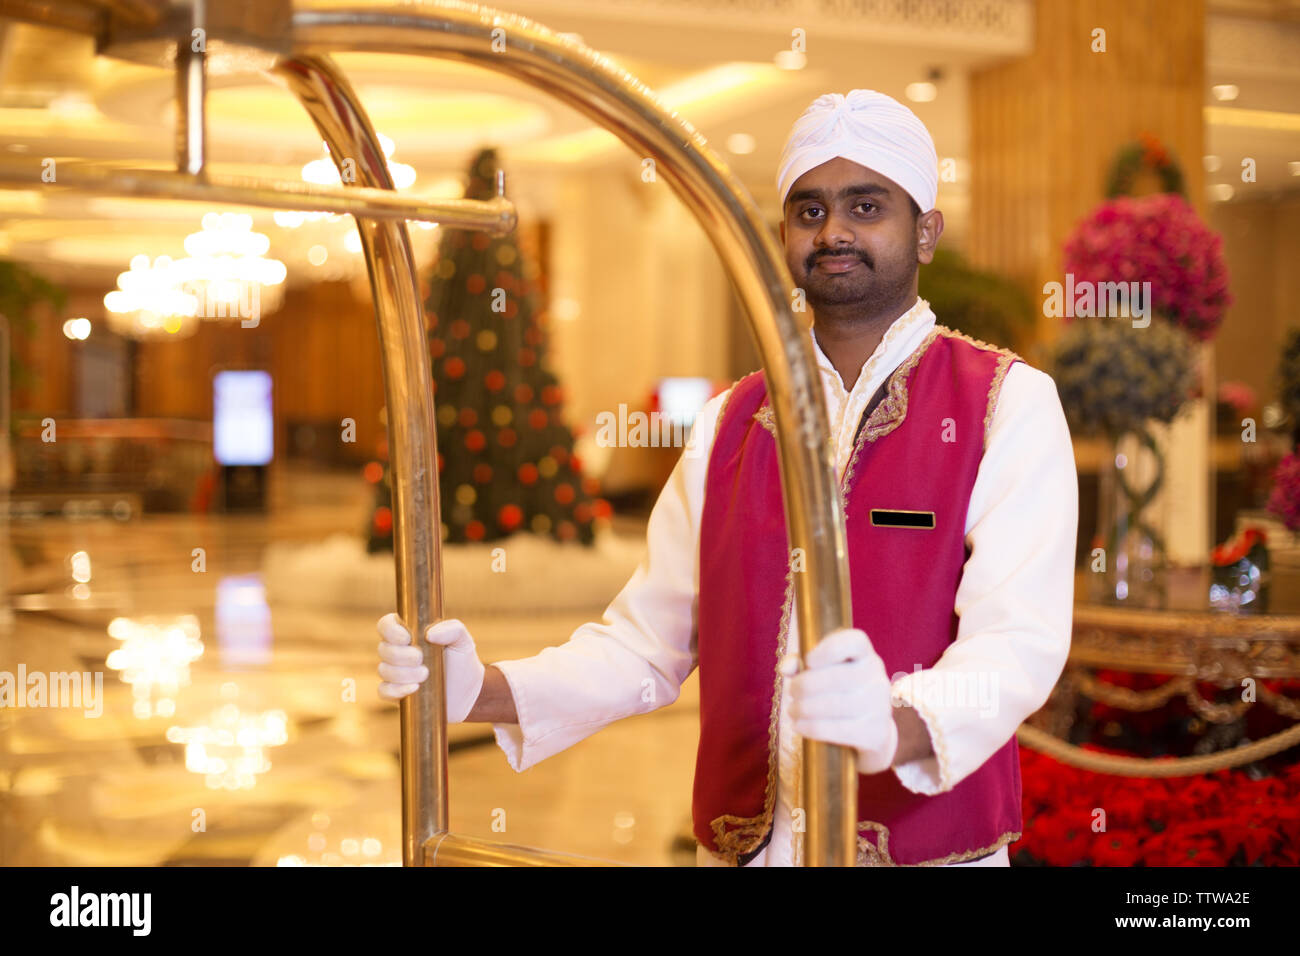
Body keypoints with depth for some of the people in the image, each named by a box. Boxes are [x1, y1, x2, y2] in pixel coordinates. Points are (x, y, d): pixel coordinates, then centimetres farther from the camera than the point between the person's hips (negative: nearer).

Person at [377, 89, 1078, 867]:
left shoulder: (1008, 404, -7)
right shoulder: (729, 425, 7)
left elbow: (1019, 642, -20)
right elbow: (644, 643, 4)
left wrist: (894, 725, -39)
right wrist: (482, 690, -12)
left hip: (928, 848, -4)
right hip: (742, 848, 4)